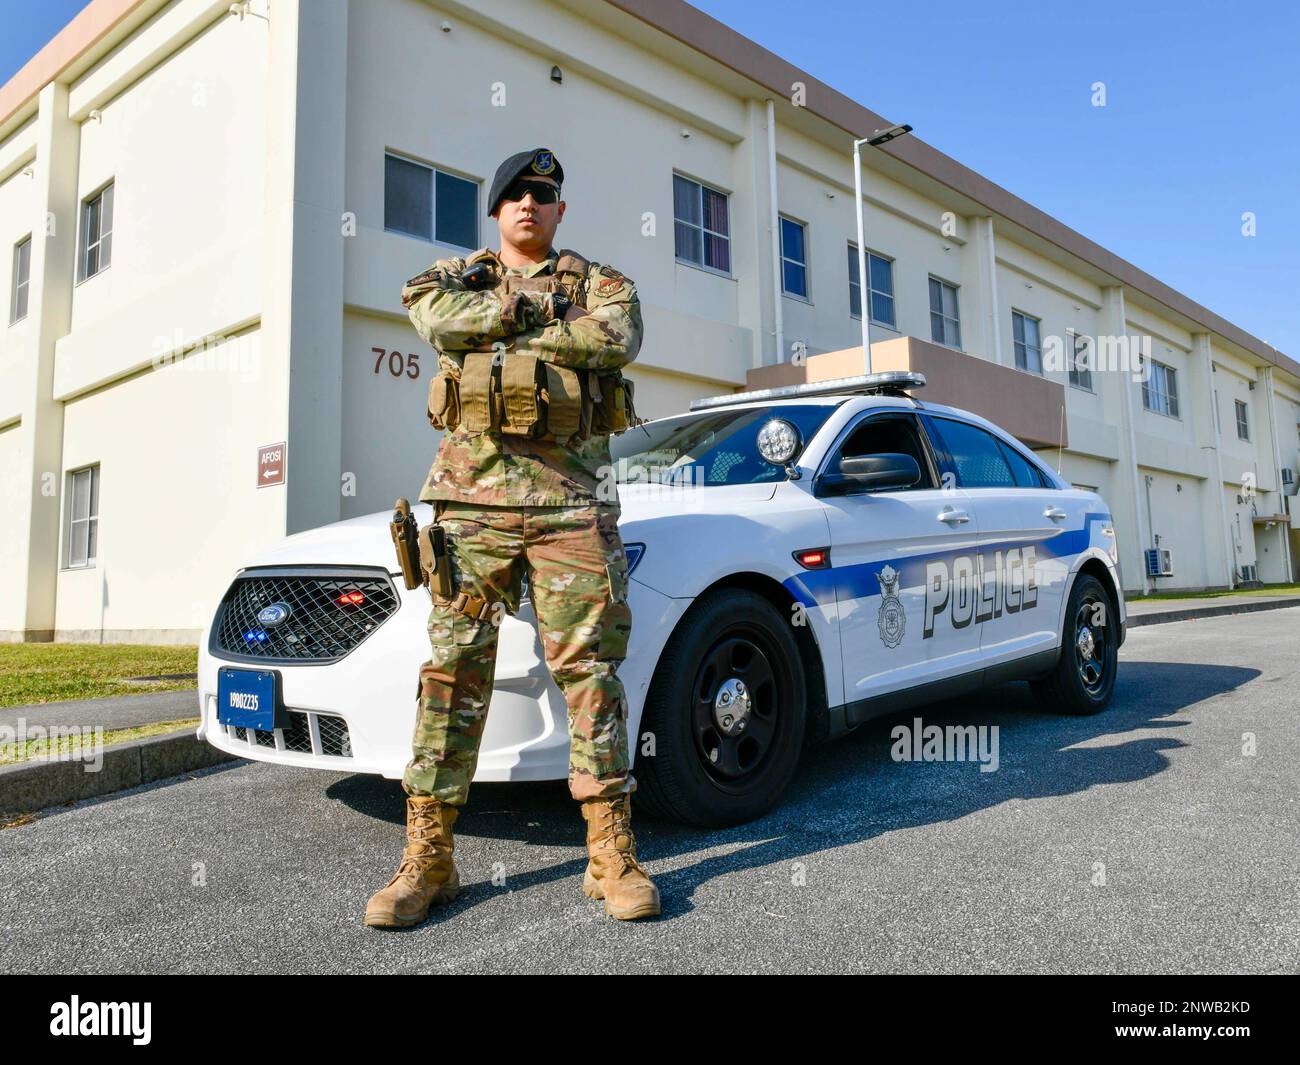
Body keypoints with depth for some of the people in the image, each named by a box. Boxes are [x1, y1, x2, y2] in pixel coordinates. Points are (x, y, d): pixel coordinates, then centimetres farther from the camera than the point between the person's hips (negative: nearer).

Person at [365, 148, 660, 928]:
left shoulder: (599, 282, 16)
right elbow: (433, 313, -4)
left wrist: (502, 330, -3)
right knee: (455, 665, -1)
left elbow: (617, 339, -7)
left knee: (590, 665, -4)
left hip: (571, 492, -1)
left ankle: (613, 853, 4)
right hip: (474, 490, 1)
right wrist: (528, 312, -3)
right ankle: (428, 858, 6)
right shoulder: (461, 275, 20)